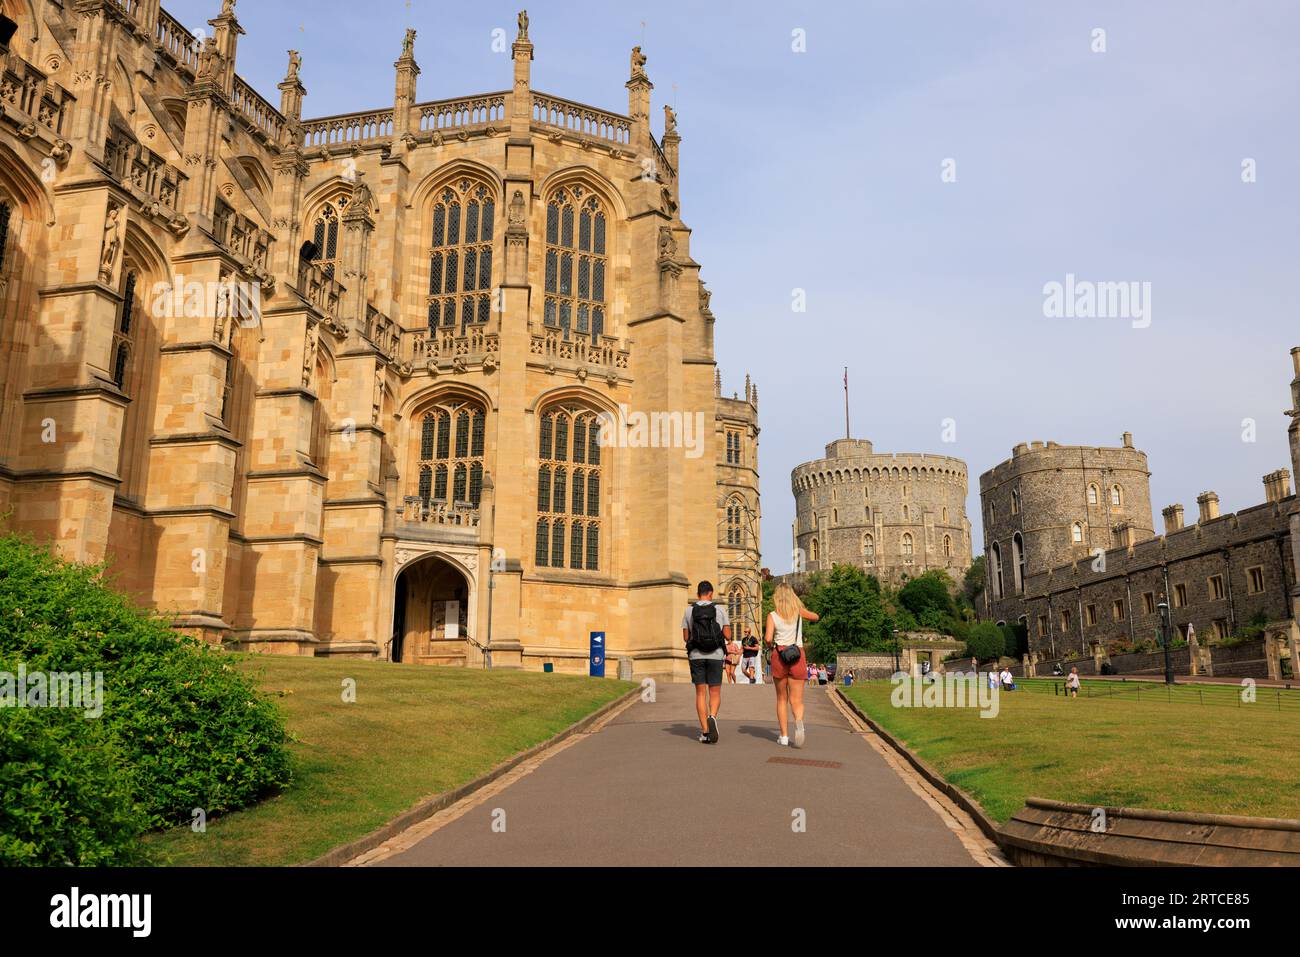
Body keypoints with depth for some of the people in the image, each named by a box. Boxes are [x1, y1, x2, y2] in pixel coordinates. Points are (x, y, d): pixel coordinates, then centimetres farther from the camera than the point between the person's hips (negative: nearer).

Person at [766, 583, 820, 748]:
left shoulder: (773, 615, -2)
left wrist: (771, 646, 10)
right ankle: (799, 721, -32)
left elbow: (768, 638, -11)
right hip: (797, 655, 0)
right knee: (796, 699, -1)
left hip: (779, 655, 0)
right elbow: (816, 617, 24)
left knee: (781, 699, 14)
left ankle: (784, 736, 13)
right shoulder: (799, 611, 4)